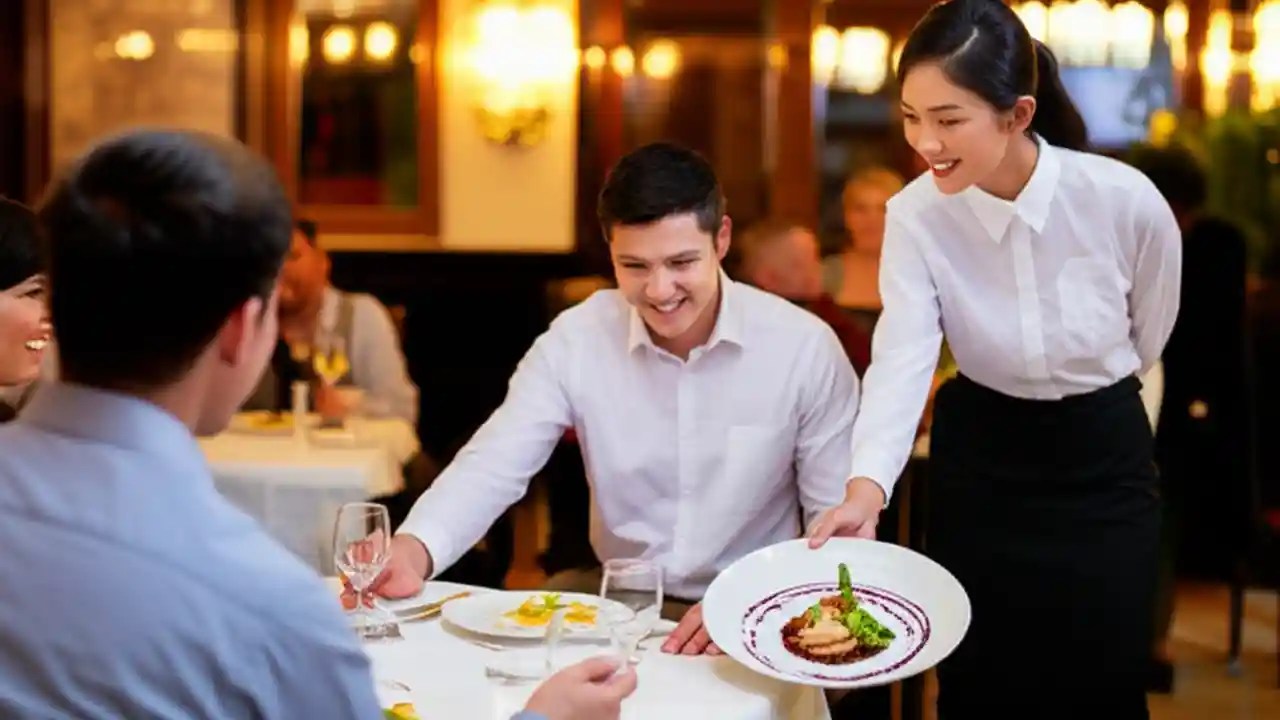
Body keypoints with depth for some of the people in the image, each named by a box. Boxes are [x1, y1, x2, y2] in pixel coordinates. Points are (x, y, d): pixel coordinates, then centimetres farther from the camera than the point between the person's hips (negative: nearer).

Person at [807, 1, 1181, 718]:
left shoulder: (1127, 202, -22)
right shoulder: (914, 215, -19)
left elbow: (1148, 338, -4)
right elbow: (903, 359, -27)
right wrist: (866, 488, -43)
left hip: (1102, 460, -1)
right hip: (980, 459, 1)